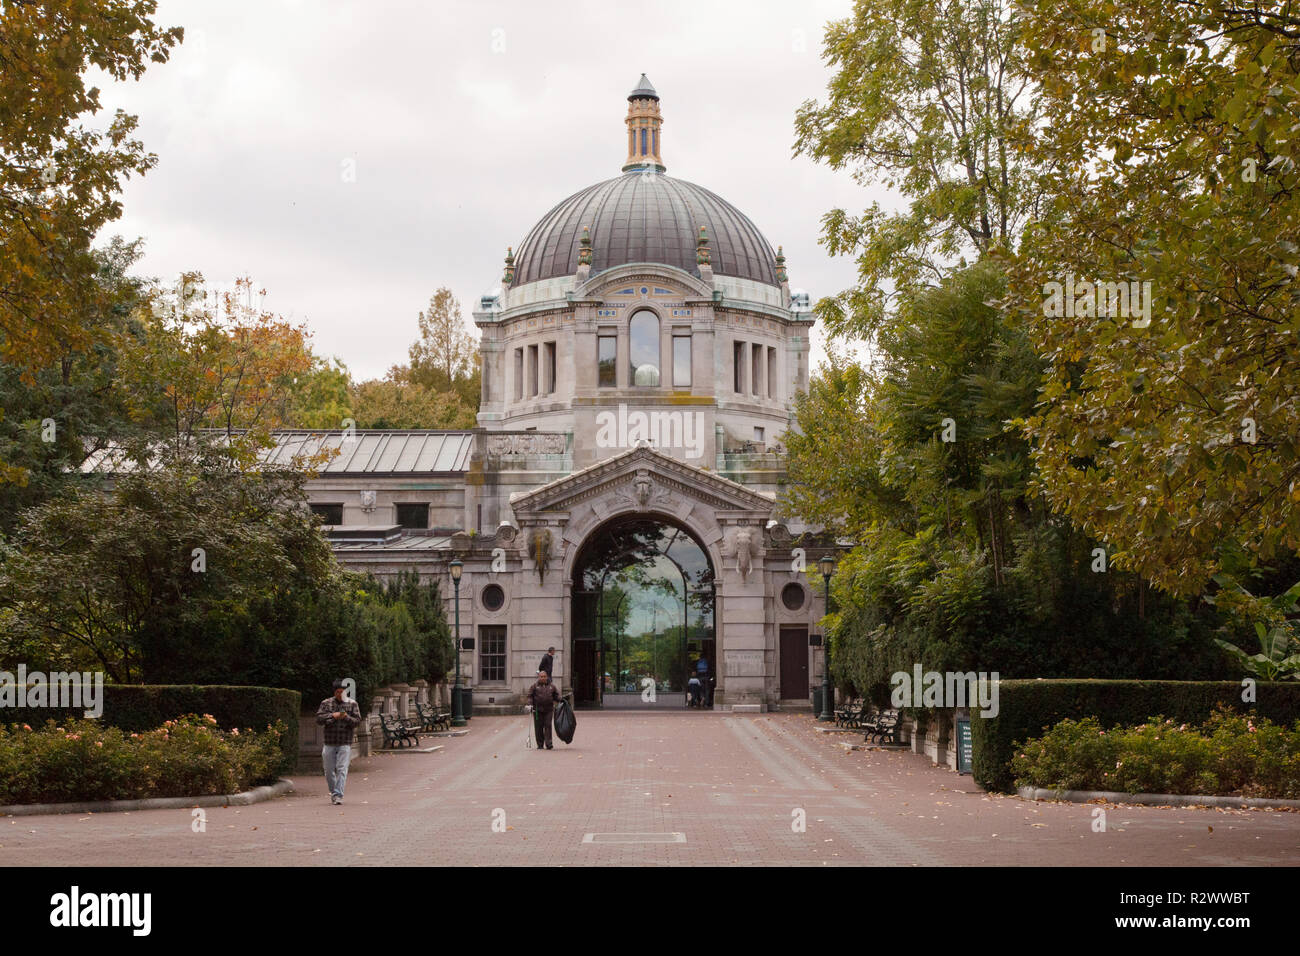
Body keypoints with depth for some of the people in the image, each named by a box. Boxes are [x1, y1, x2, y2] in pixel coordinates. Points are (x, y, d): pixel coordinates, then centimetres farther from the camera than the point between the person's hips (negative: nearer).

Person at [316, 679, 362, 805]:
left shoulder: (352, 704, 6)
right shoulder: (326, 703, 7)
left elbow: (357, 721, 0)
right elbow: (318, 719, -2)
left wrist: (347, 717, -19)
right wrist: (332, 716, -15)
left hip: (345, 743, -2)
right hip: (329, 742, 2)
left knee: (342, 769, -12)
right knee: (329, 770, 8)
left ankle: (338, 795, -13)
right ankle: (333, 792, 27)